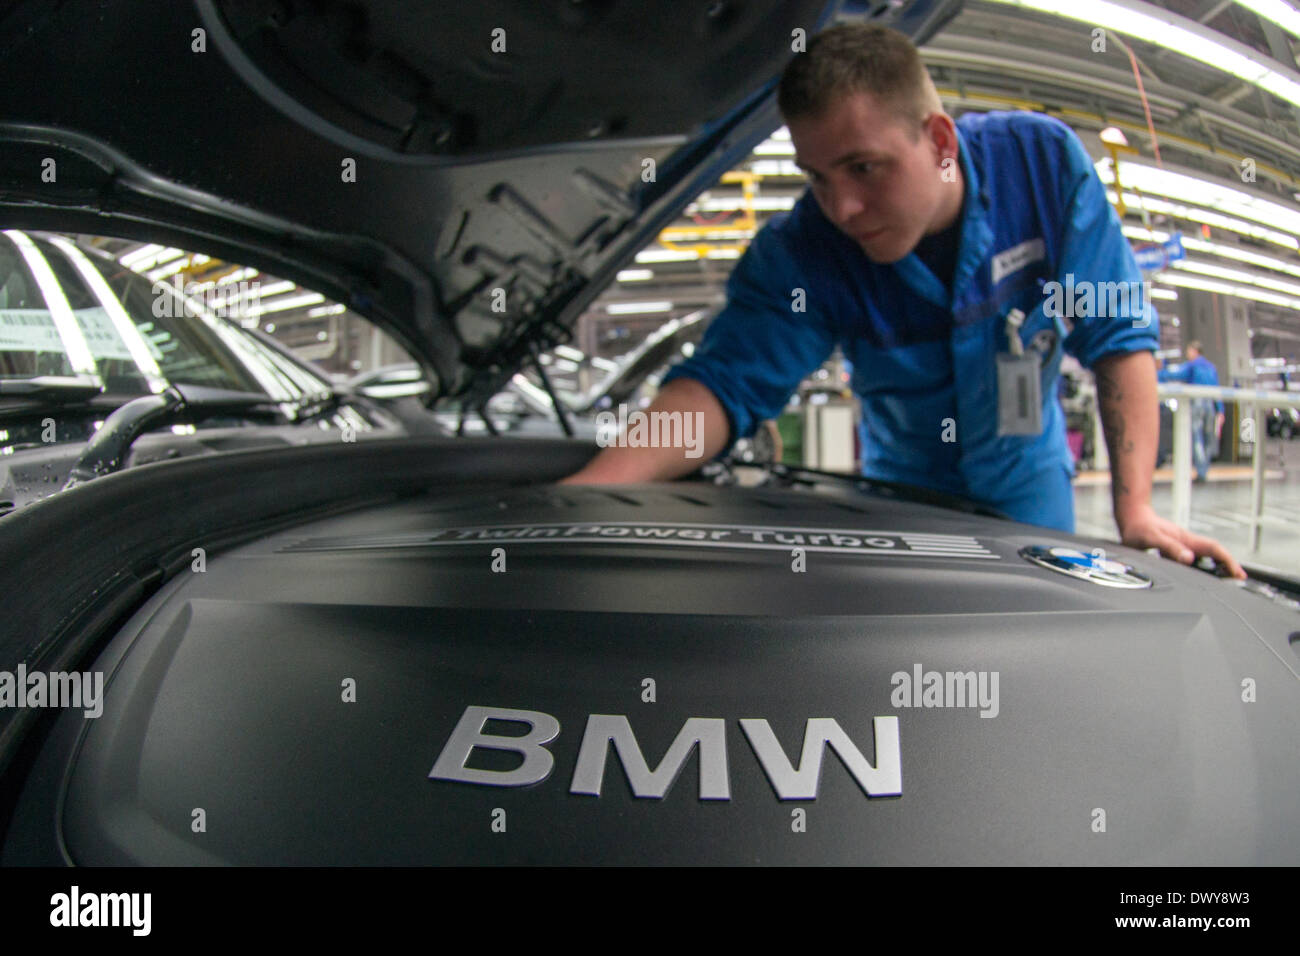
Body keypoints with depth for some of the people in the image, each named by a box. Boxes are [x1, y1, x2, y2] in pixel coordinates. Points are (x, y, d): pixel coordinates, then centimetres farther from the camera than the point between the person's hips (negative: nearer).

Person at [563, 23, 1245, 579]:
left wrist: (1135, 509, -23)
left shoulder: (1046, 160, -23)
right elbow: (722, 382, -33)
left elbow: (1119, 336, -17)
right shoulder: (800, 253, -26)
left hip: (1027, 485, 1)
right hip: (901, 489, 0)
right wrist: (580, 495, -51)